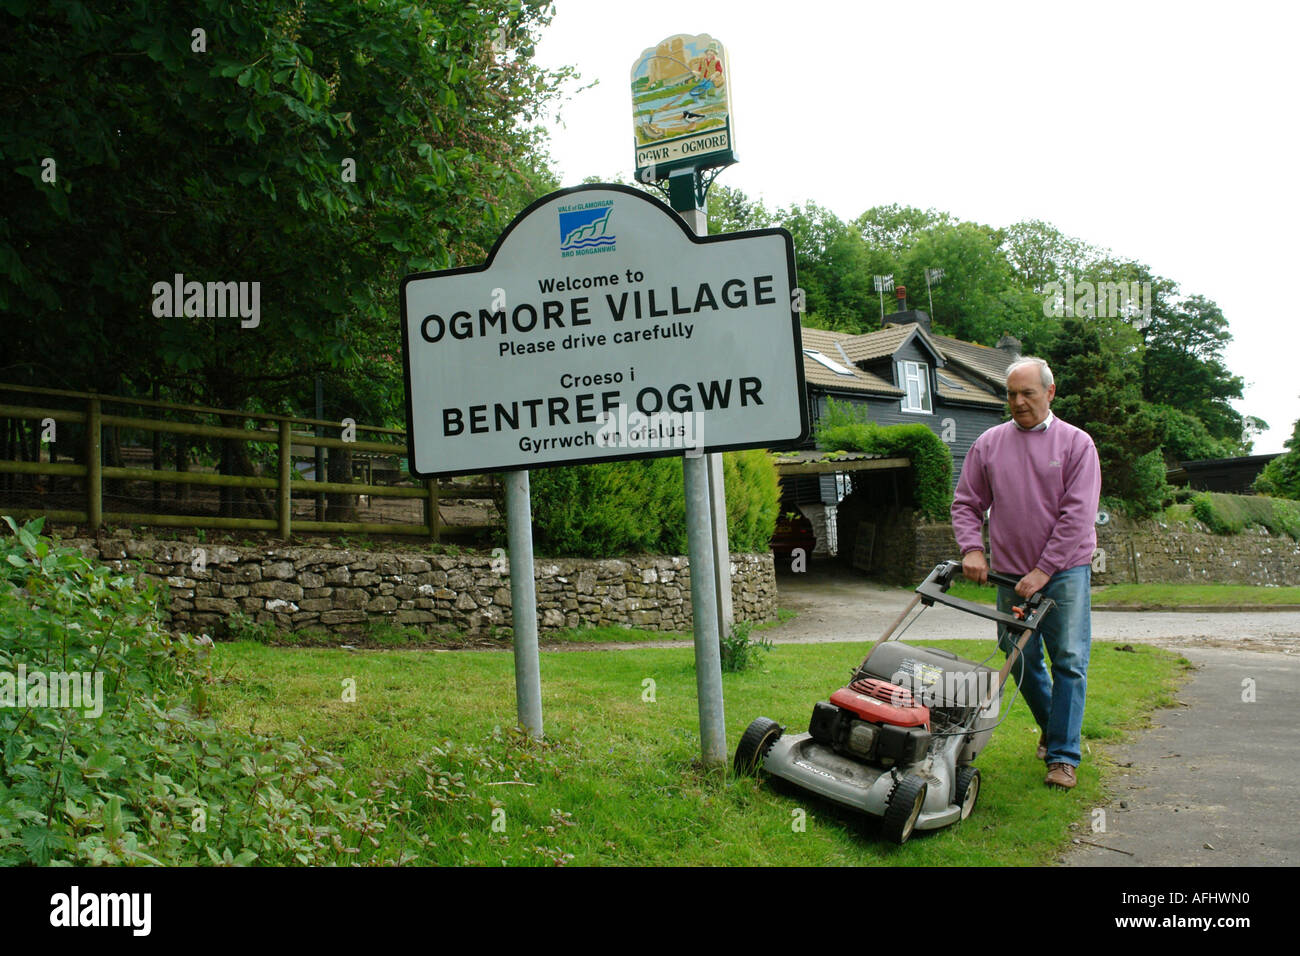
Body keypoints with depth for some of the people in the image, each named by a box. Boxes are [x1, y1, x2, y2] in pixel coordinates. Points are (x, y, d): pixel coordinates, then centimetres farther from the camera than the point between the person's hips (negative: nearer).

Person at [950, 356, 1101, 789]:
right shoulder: (989, 444, 7)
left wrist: (1043, 570, -14)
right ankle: (1050, 724, 33)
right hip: (1011, 574, 3)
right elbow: (966, 503, 10)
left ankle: (1063, 756, 1)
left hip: (1065, 571, -3)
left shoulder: (1076, 444, -2)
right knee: (1022, 660, 9)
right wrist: (972, 548, -8)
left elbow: (1077, 515, -9)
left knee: (1069, 662, -5)